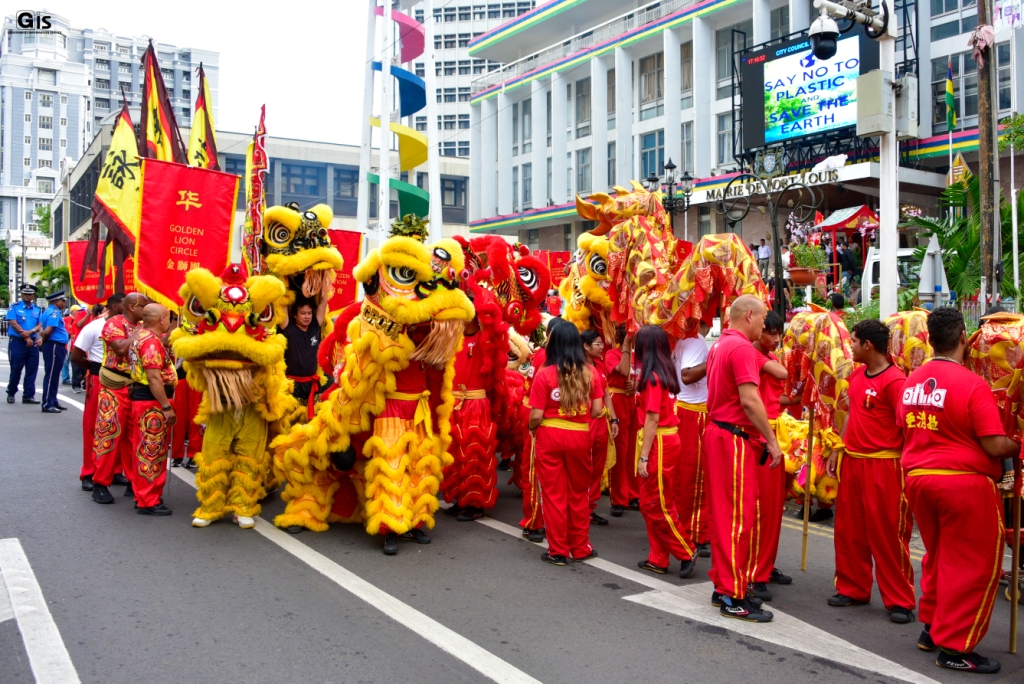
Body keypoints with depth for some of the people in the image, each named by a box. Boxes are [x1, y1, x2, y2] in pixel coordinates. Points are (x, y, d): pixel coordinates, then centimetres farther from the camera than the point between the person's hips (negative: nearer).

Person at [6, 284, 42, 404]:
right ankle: (11, 393, 18)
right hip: (17, 341, -3)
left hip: (33, 342, 3)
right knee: (16, 369, 2)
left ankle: (28, 395, 8)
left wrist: (30, 332, -18)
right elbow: (13, 323, -9)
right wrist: (26, 337, -14)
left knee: (32, 370, 2)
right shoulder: (14, 307, 1)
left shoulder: (37, 309, 11)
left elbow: (40, 325, 1)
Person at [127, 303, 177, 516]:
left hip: (141, 397, 11)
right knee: (152, 451, -5)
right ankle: (149, 501, 1)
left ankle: (143, 494, 27)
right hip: (152, 401, -11)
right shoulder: (151, 341, -18)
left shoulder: (139, 335, 13)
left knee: (145, 450, 17)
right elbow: (154, 378, -25)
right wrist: (167, 406, -24)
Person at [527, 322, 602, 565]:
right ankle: (580, 547, 26)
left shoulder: (544, 374, -11)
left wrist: (531, 429, 9)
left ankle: (558, 551, 15)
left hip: (550, 437, -2)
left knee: (554, 494, 8)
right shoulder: (589, 372, -2)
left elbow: (536, 416, -12)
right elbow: (597, 411, -2)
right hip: (580, 437, 3)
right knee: (579, 493, 17)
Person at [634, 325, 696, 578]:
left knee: (657, 505, 1)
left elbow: (652, 419, -19)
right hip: (666, 439, 9)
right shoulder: (665, 372, 9)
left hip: (658, 442, -9)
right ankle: (658, 559, 20)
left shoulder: (652, 377, -16)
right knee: (650, 503, 14)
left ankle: (685, 552, 12)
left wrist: (643, 457, -18)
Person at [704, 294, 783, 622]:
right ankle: (734, 597, 2)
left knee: (723, 513, 14)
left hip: (718, 432, 10)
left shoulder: (719, 346, 15)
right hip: (736, 438, -10)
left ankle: (722, 586, 22)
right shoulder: (742, 347, -15)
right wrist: (771, 440, -16)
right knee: (739, 517, -4)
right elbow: (749, 400, -22)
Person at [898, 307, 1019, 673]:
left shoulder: (912, 381, 4)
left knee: (938, 556, 22)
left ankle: (932, 628, 31)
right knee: (974, 564, 6)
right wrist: (1017, 446, 4)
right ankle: (955, 646, 9)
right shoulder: (973, 384, -16)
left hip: (917, 476, 7)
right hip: (964, 482, -7)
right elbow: (994, 445, -16)